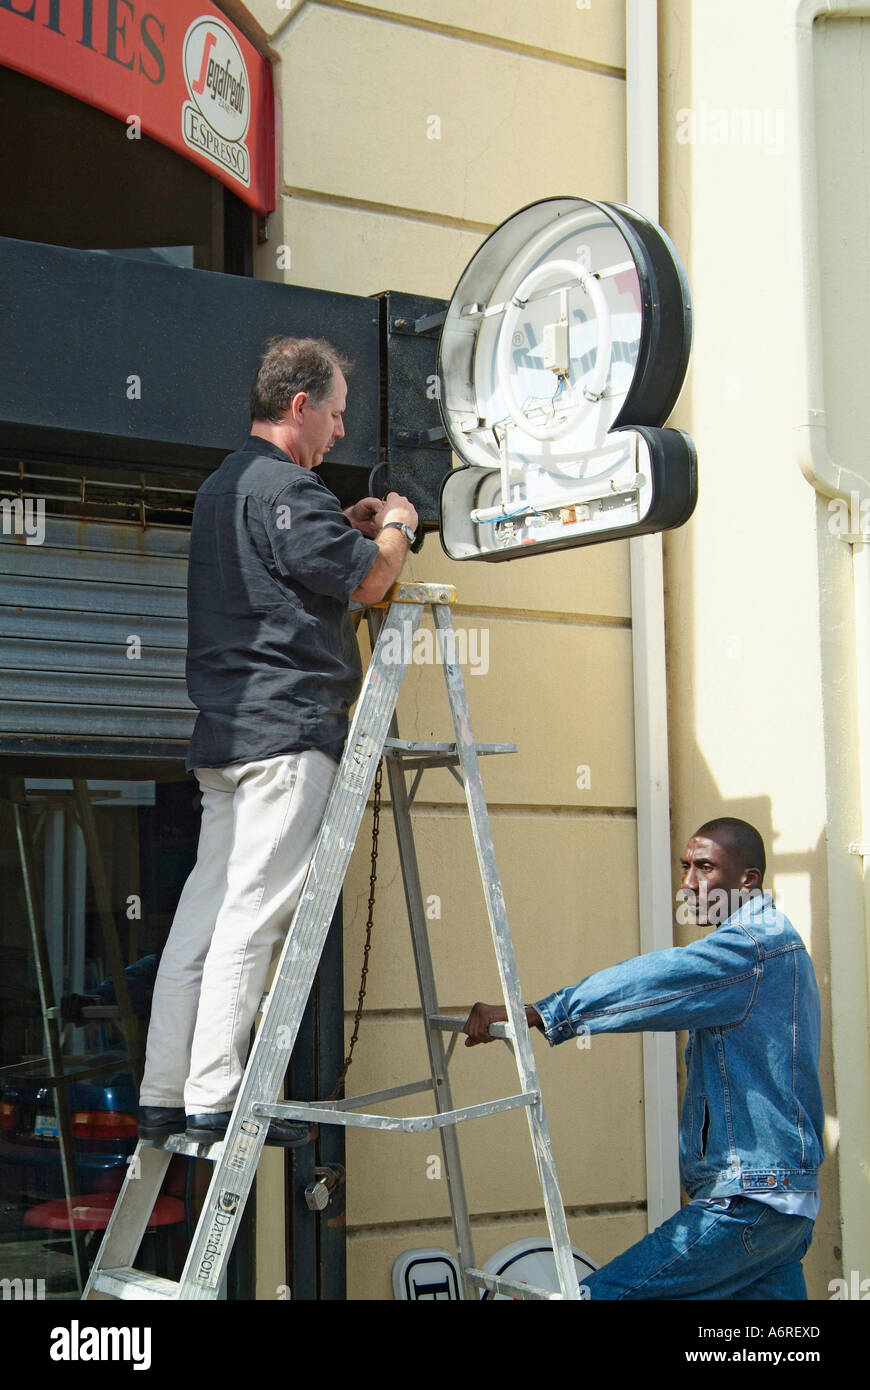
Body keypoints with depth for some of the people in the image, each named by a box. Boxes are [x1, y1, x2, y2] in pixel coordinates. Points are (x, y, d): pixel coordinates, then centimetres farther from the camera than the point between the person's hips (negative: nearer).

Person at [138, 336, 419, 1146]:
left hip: (225, 734, 10)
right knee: (254, 912, -9)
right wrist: (394, 528, 10)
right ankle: (214, 1100, -9)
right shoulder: (286, 488, -10)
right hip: (287, 730, -10)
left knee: (205, 911, 8)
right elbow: (368, 581, -9)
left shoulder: (221, 487, 22)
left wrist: (348, 529, 25)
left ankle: (164, 1097, 9)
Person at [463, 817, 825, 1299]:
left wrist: (532, 1014, -30)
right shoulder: (776, 943, 20)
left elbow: (651, 982, -26)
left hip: (746, 1204, -11)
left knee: (601, 1294, -16)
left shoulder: (754, 946, -14)